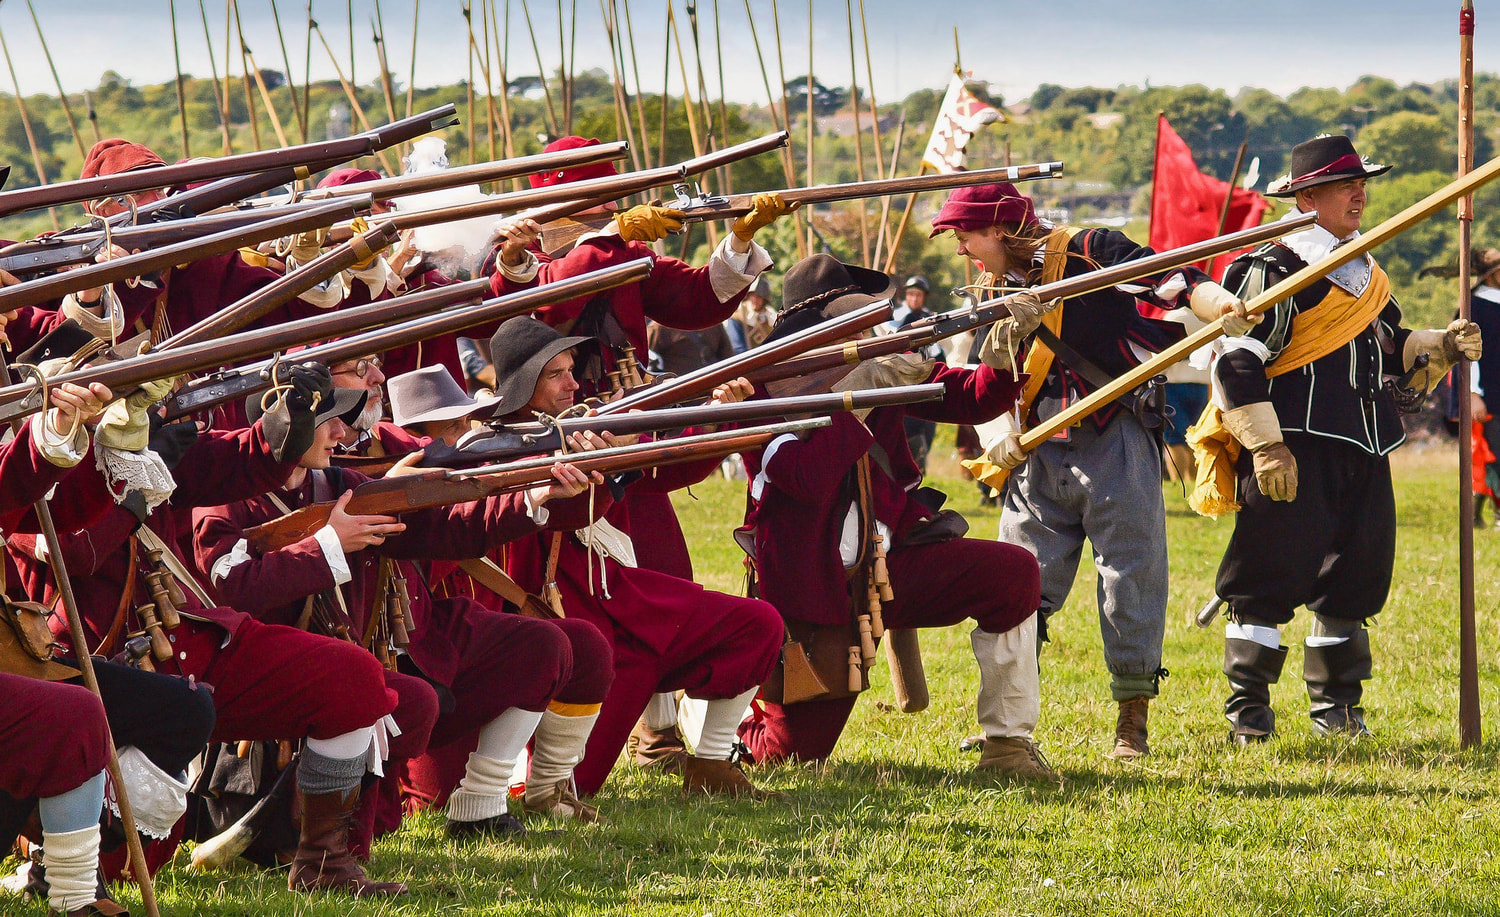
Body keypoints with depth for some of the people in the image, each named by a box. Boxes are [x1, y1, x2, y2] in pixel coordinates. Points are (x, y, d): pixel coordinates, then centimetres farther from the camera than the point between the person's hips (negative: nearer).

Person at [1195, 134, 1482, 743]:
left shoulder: (1366, 276, 21)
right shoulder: (1275, 271, -7)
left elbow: (1394, 353, 27)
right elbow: (1236, 362, -13)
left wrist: (1442, 348, 7)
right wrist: (1264, 446, -19)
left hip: (1364, 453, 8)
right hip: (1296, 450, -8)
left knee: (1355, 580, 10)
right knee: (1270, 580, -7)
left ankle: (1336, 706, 20)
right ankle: (1247, 709, -2)